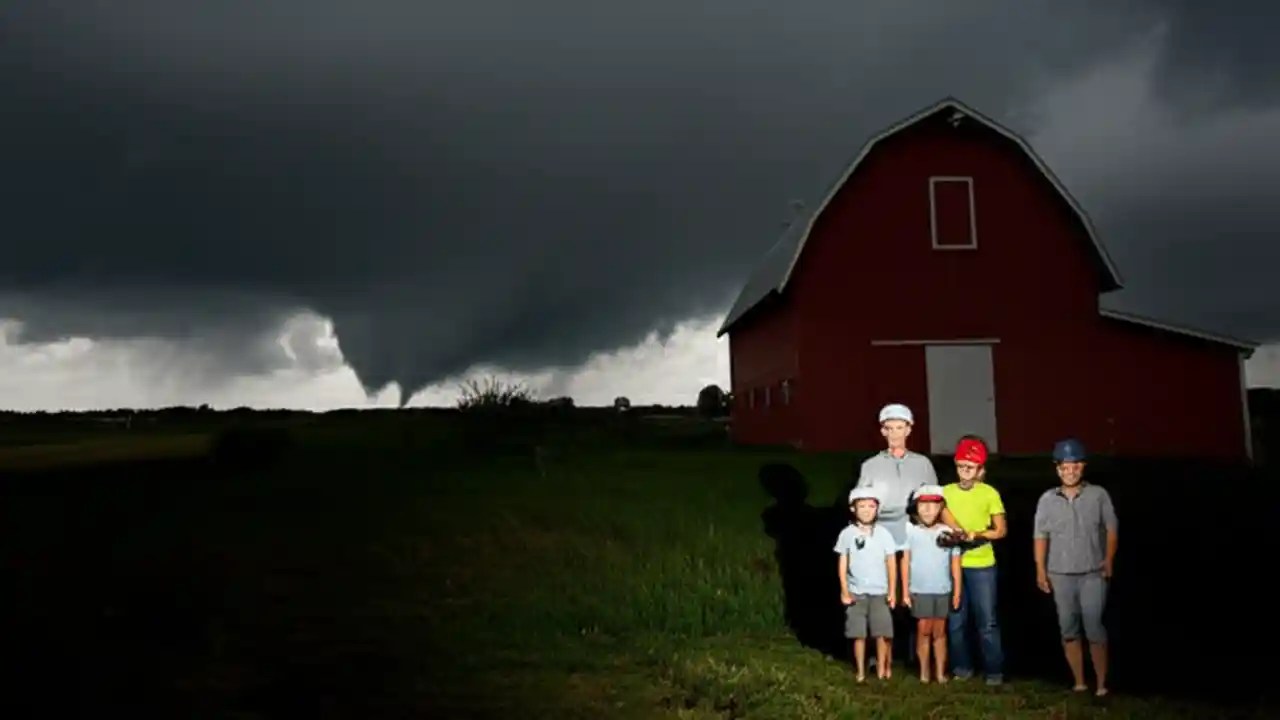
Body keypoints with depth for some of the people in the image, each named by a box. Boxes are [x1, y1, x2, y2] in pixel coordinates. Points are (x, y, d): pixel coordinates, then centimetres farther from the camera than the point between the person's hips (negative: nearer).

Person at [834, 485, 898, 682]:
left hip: (880, 592, 0)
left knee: (882, 634, -1)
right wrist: (844, 591, 0)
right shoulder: (847, 534, 0)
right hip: (856, 592, 0)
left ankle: (882, 670, 11)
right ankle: (861, 672, 12)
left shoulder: (883, 534, 0)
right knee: (859, 634, 4)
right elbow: (843, 564, 4)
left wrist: (892, 591, 1)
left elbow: (891, 564, 4)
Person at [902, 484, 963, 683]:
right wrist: (905, 591, -1)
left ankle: (940, 672, 16)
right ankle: (924, 671, 14)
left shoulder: (948, 532, -2)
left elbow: (955, 563, 2)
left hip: (943, 591, 1)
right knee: (923, 630, 4)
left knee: (939, 632, 9)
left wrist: (957, 591, 0)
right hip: (919, 591, -1)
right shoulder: (910, 531, -4)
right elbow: (905, 562, 0)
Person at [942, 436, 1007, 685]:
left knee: (987, 621, 1)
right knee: (956, 620, 7)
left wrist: (977, 535, -16)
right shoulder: (946, 492, 6)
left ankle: (994, 670, 10)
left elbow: (1001, 530, 0)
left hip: (981, 565, -2)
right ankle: (962, 667, 19)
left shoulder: (990, 493, -1)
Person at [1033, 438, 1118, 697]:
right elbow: (1041, 536, 5)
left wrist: (1109, 560, -10)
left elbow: (1111, 529, 1)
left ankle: (1101, 684, 4)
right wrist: (1040, 569, 0)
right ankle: (1079, 683, 17)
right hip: (1060, 575, 2)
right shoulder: (1047, 499, 3)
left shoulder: (1098, 495, -1)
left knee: (1094, 629, -5)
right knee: (1068, 630, 8)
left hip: (1093, 574, -2)